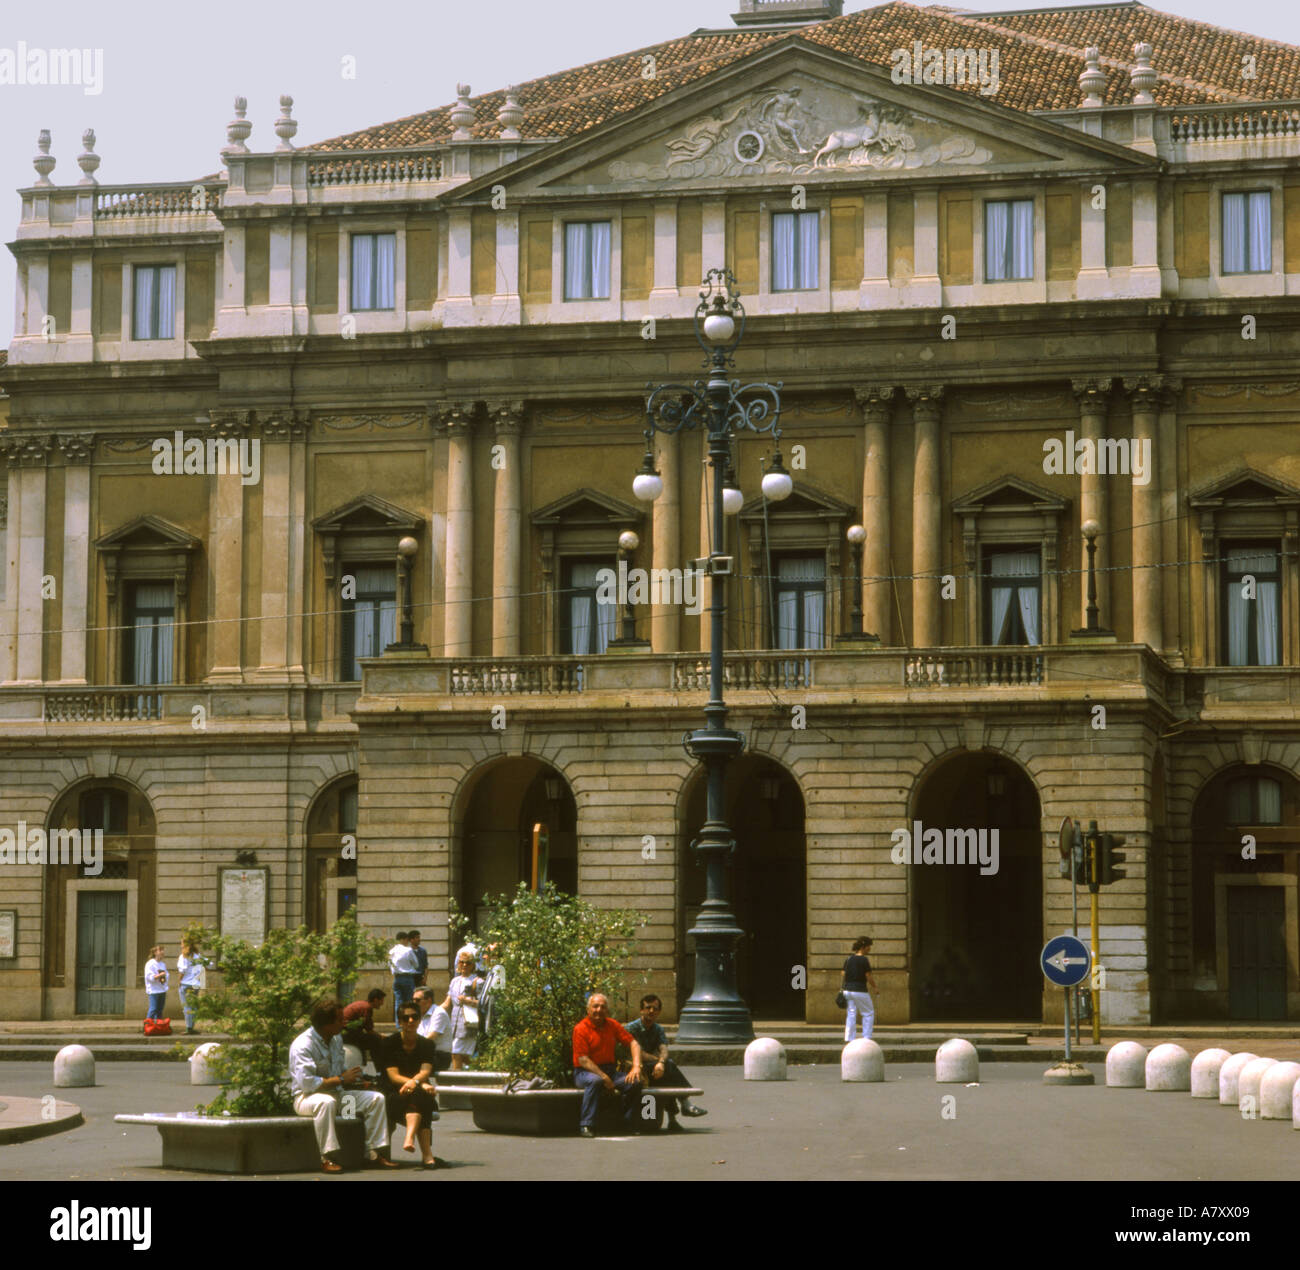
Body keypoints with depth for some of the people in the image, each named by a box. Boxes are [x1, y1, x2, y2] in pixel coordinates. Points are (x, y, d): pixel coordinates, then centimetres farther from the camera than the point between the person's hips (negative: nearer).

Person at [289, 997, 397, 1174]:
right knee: (326, 1102, -42)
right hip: (306, 1097, -8)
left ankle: (375, 1154, -7)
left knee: (376, 1098, -6)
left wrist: (352, 1078, 2)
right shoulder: (303, 1045, -18)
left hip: (336, 1093, 8)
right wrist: (341, 1080, -20)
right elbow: (306, 1083, -27)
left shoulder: (337, 1040, 12)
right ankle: (327, 1158, -39)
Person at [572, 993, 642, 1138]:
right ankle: (585, 1126, -36)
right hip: (585, 1072, -5)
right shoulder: (581, 1029, -10)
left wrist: (636, 1067, -10)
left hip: (610, 1070, 5)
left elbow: (633, 1043, 7)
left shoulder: (613, 1025, 7)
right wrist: (604, 1077, -21)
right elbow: (583, 1060, -15)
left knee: (635, 1082, -18)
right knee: (595, 1080, -39)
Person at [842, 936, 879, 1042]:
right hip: (860, 991, -6)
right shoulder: (863, 960, -13)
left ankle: (848, 1040, 3)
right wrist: (874, 987, 5)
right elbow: (869, 977, -11)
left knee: (851, 1014, 9)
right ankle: (867, 1038, 7)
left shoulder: (848, 958, 7)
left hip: (847, 989, 6)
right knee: (869, 1013, 9)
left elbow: (844, 974, 10)